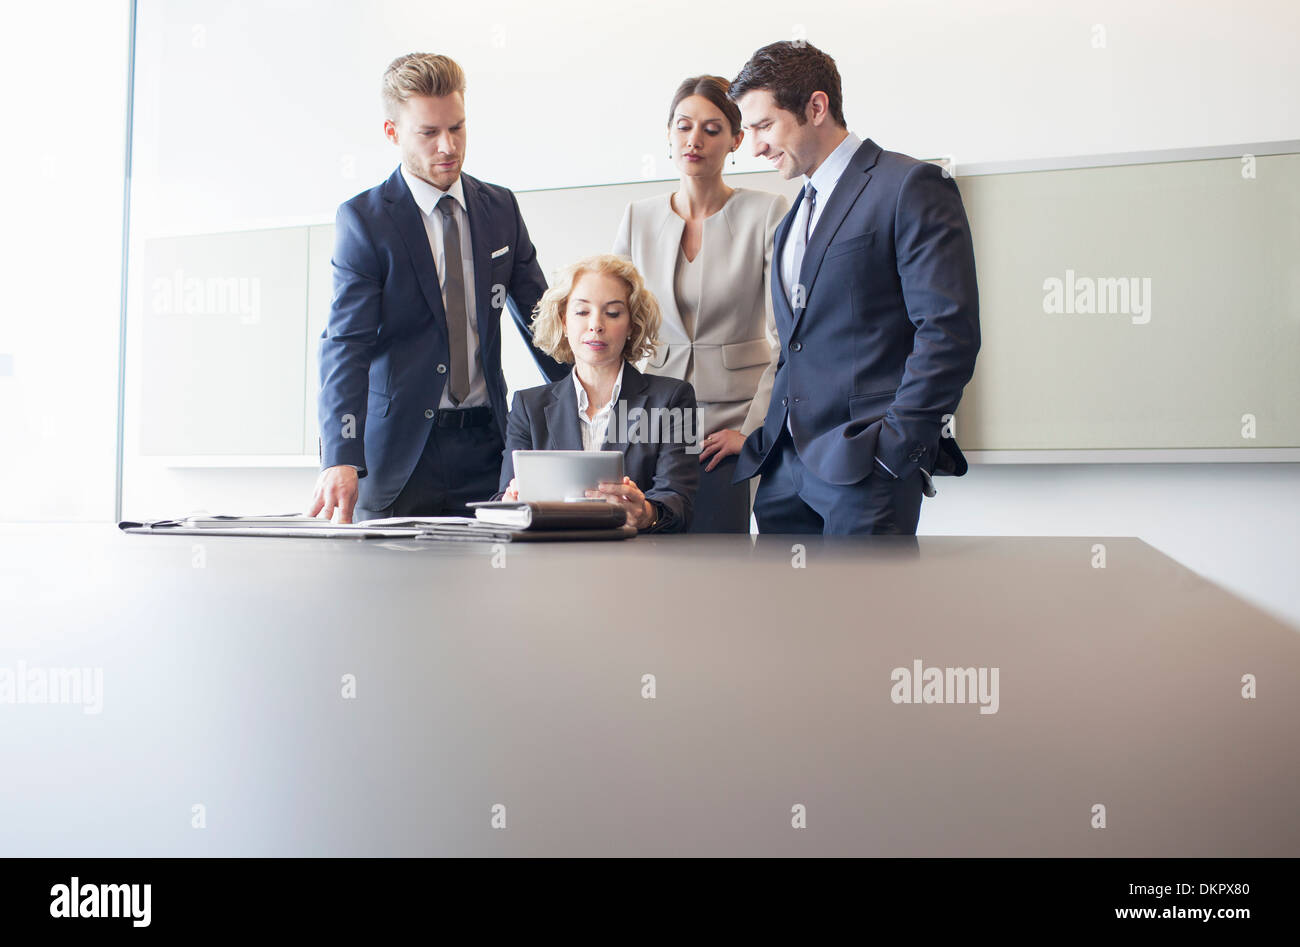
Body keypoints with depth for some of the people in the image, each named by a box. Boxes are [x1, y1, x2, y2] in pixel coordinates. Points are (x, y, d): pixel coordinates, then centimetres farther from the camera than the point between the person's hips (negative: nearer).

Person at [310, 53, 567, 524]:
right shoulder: (363, 220, -5)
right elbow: (346, 344, -14)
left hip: (485, 446, 3)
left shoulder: (500, 208, 8)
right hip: (400, 450, -3)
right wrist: (342, 459, -27)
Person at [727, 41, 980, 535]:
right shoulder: (793, 219, 21)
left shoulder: (911, 186, -5)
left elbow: (949, 330, -13)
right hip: (786, 465, 7)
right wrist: (771, 436, 12)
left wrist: (897, 443, -17)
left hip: (864, 462, -7)